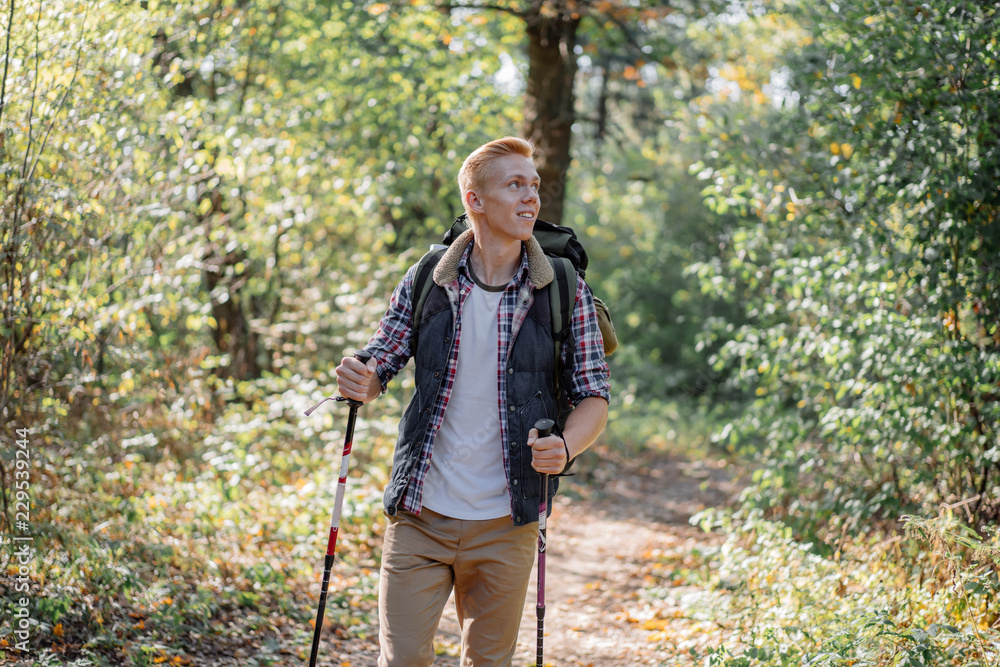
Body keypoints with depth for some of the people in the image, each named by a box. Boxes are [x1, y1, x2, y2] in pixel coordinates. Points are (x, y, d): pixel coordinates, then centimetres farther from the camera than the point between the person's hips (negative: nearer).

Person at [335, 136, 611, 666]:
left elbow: (594, 397, 0)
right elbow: (380, 365, 6)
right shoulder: (424, 283, 0)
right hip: (420, 515, 0)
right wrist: (358, 382, -19)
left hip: (505, 523, 0)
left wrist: (564, 447, -21)